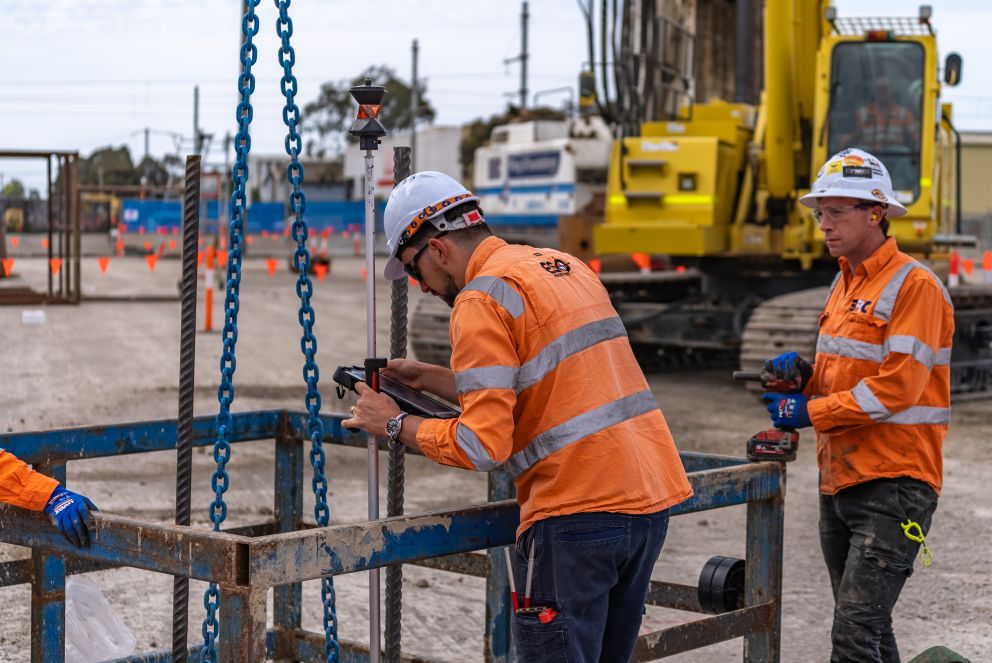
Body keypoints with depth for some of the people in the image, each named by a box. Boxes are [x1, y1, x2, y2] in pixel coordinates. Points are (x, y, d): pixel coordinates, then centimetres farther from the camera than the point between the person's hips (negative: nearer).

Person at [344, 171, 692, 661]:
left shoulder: (482, 299, -9)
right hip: (649, 502, 9)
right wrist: (429, 378, 23)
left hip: (578, 515, -9)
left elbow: (483, 445, -15)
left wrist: (396, 426, -1)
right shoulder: (566, 267, 17)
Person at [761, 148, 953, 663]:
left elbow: (896, 387, -20)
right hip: (839, 482, 9)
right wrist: (802, 372, 2)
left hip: (893, 485, -9)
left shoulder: (914, 286, -12)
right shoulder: (845, 283, 15)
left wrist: (809, 413, -16)